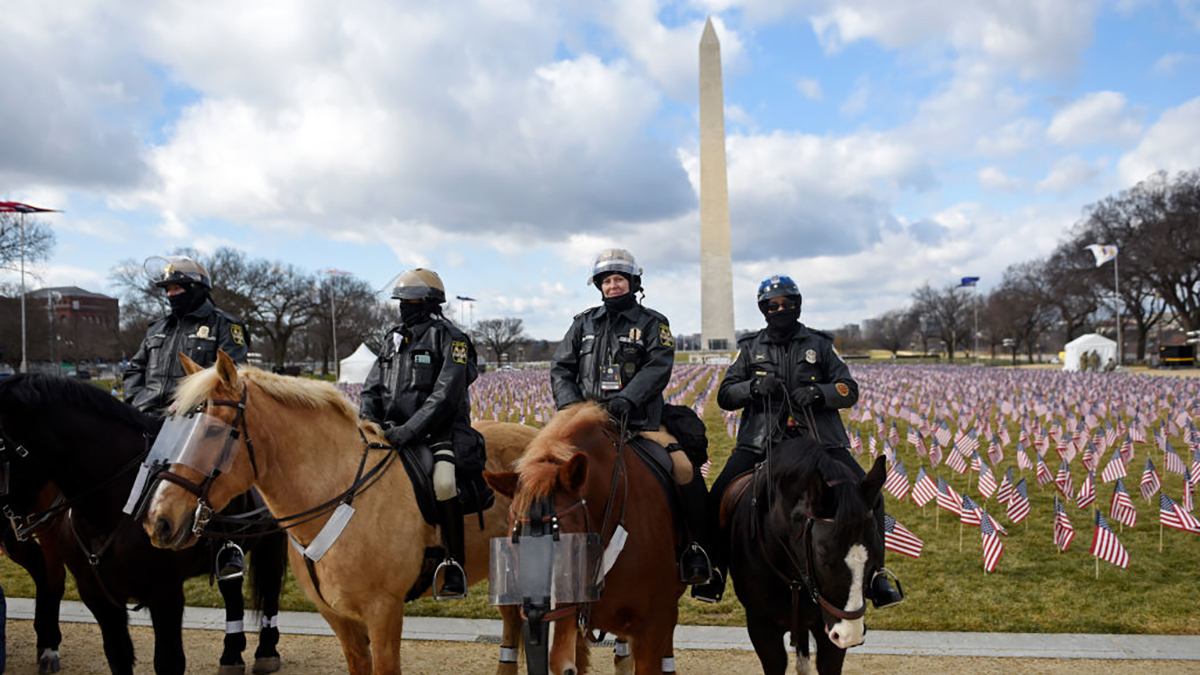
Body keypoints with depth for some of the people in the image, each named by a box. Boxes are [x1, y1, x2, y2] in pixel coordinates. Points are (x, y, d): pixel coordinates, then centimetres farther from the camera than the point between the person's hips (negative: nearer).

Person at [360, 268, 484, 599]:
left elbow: (445, 396, -14)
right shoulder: (393, 339, 19)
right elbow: (372, 388, 18)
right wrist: (367, 425, -2)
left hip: (441, 433, -7)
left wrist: (410, 429, -24)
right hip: (397, 433, 7)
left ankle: (455, 566, -17)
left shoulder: (450, 338, -2)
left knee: (444, 483, -31)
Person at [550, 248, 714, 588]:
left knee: (685, 468, -18)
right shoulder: (584, 323, 17)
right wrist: (571, 404, -6)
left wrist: (627, 399, -25)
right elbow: (561, 368, 13)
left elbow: (658, 367, -8)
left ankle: (697, 547, 0)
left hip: (640, 423, -3)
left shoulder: (652, 323, 7)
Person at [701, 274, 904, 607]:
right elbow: (724, 396, 10)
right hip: (760, 439, 0)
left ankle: (874, 575, 1)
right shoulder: (751, 348, 13)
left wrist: (818, 392, -14)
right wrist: (754, 386, -11)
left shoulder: (819, 345, 11)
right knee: (719, 497, -15)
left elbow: (849, 390, 7)